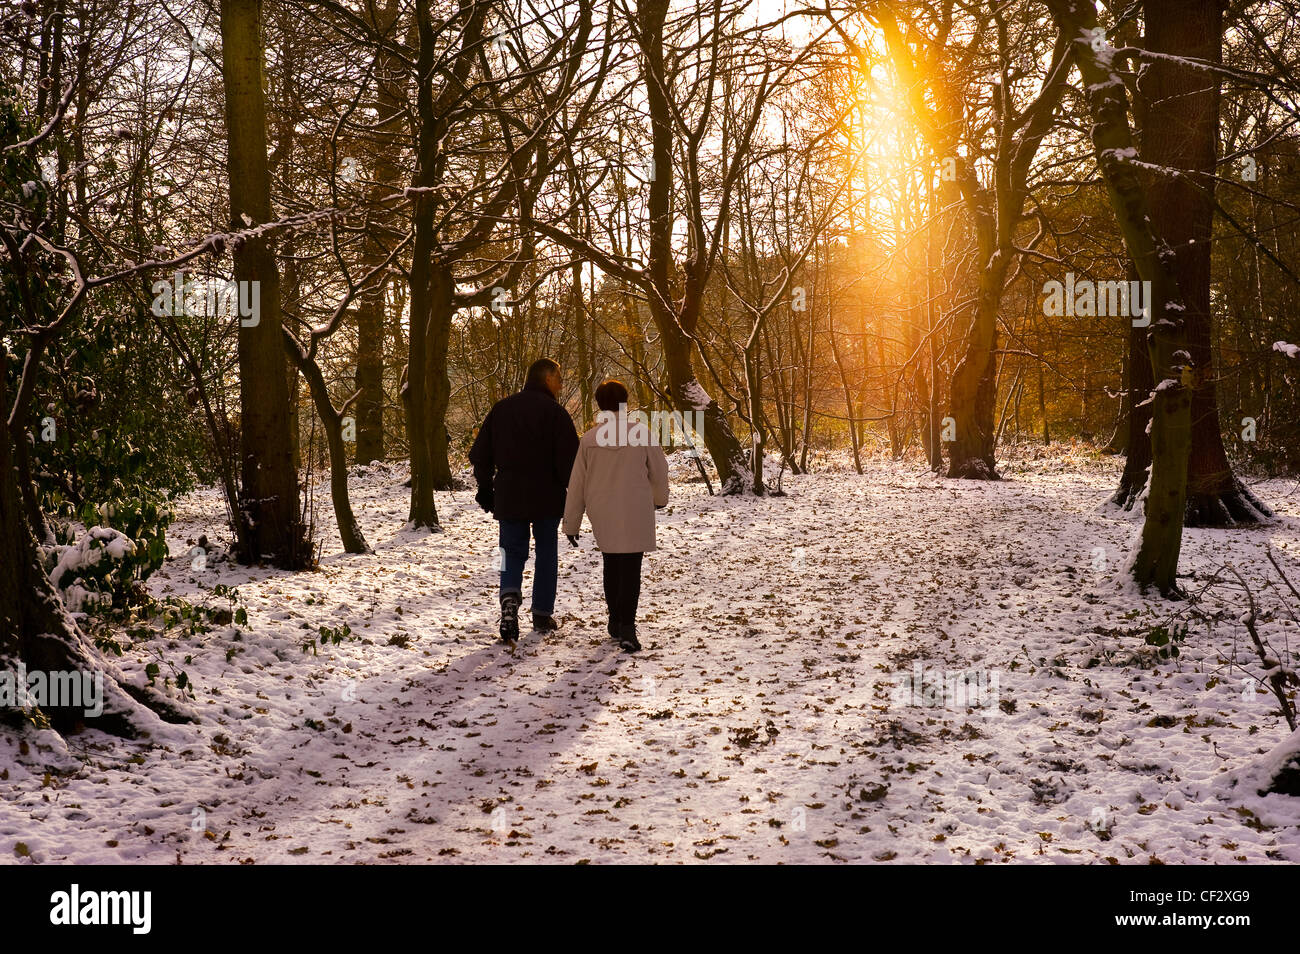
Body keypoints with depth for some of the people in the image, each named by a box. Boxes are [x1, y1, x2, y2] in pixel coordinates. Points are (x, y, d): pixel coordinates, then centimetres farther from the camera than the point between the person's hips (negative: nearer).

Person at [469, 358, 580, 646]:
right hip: (547, 499, -3)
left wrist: (485, 489, 15)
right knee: (547, 553, 12)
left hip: (508, 498, 3)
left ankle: (510, 597, -20)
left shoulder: (501, 409, 6)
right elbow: (569, 459, -14)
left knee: (513, 554, 8)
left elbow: (480, 454, 8)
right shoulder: (555, 412, -9)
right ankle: (542, 614, 16)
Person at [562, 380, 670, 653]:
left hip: (602, 515, 3)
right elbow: (659, 470, 2)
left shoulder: (589, 439, -3)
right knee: (630, 569, 0)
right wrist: (660, 497, 23)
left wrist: (571, 523, 9)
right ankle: (627, 626, -15)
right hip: (635, 513, -3)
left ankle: (615, 620, 27)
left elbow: (577, 485, 1)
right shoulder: (641, 433, -8)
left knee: (612, 564, 20)